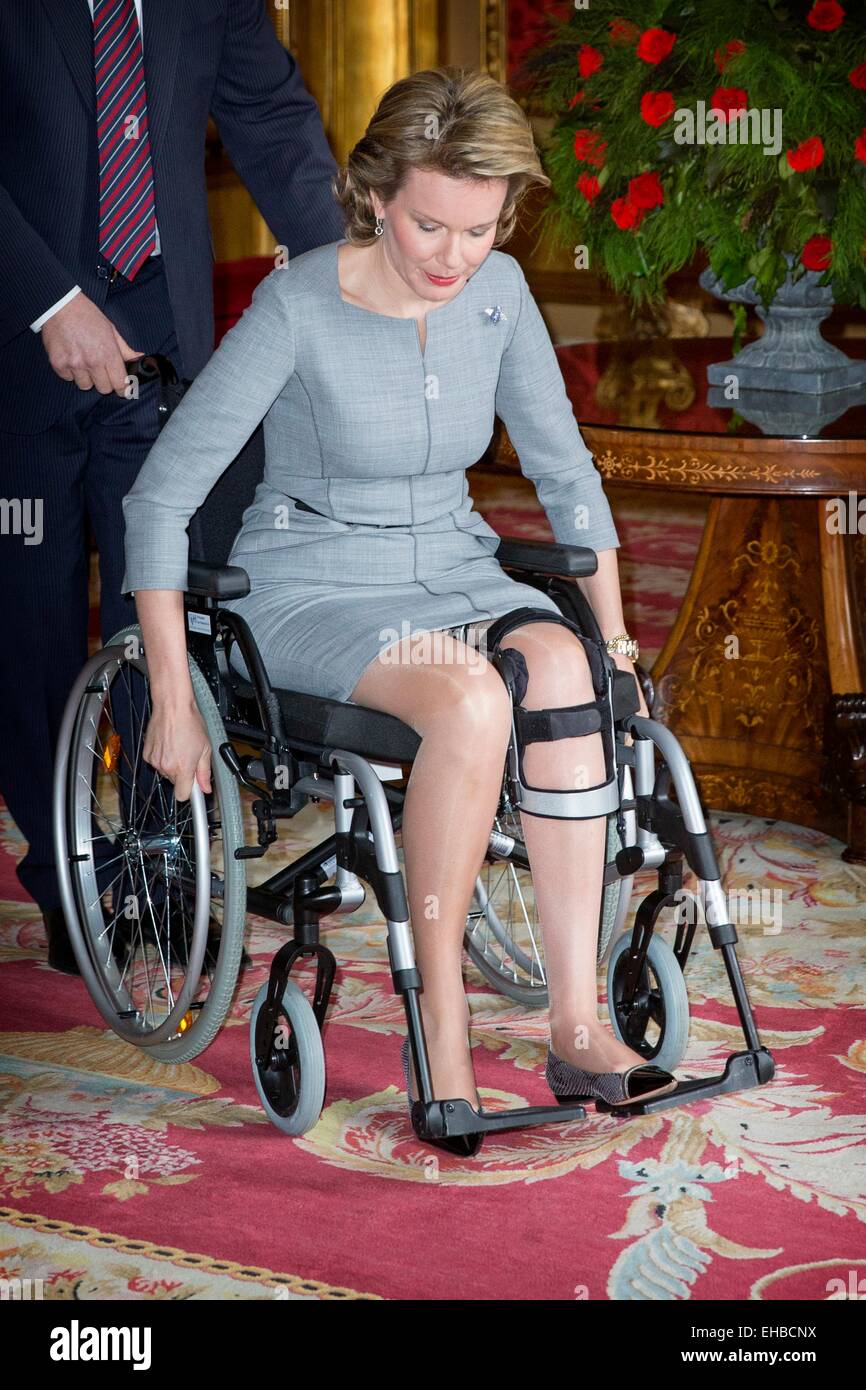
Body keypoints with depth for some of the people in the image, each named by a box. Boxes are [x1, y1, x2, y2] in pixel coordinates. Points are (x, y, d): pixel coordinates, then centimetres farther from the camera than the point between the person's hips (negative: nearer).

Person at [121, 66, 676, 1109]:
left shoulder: (498, 292, -2)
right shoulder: (297, 307, -17)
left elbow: (565, 471, 11)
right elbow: (159, 497, -15)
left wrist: (615, 640, 8)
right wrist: (174, 702, -17)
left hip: (454, 571, 5)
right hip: (312, 588, -4)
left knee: (561, 669, -29)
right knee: (470, 699, -35)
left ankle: (575, 1021, -27)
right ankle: (441, 1020, -25)